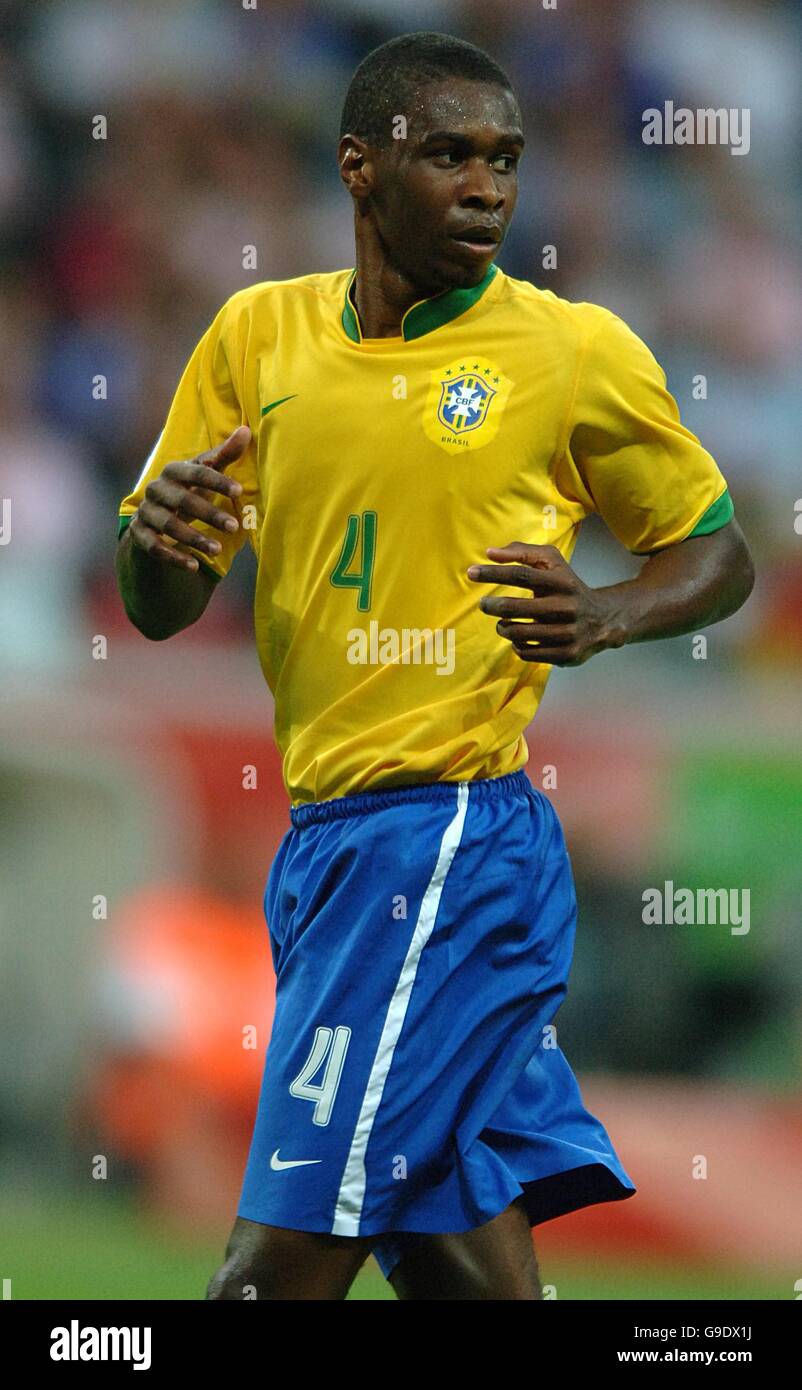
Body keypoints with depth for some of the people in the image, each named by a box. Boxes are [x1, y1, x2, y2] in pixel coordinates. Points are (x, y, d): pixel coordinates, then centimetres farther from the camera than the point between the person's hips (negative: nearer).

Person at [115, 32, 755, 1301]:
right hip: (324, 834, 6)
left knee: (284, 1267, -11)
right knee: (459, 1261, 6)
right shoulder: (260, 336, 9)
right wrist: (156, 539, -12)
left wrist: (600, 618, -13)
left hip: (452, 837, -5)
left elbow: (716, 553, 9)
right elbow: (163, 612, 12)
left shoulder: (576, 352, -2)